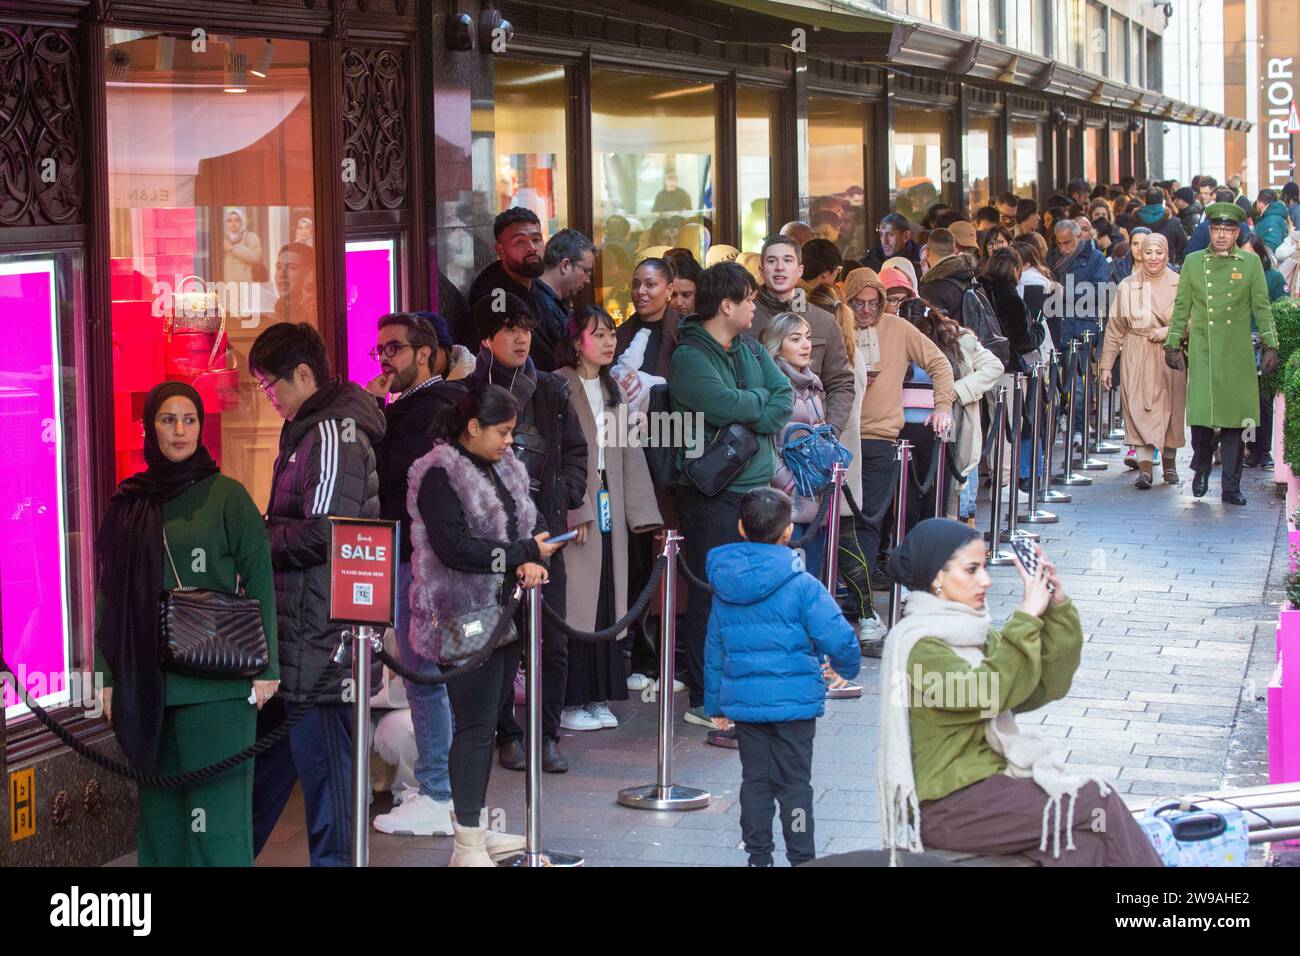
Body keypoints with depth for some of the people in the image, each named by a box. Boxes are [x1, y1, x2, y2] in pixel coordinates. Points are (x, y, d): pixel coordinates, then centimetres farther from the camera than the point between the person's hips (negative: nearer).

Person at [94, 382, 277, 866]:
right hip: (147, 681, 4)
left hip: (216, 684, -3)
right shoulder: (129, 504, 11)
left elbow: (259, 581, -2)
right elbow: (110, 594, 11)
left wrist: (265, 667, -8)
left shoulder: (226, 495, 1)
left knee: (215, 804, -3)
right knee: (159, 808, 7)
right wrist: (108, 677, 5)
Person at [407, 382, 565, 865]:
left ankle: (475, 826, 24)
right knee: (475, 725, -6)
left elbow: (532, 521, 14)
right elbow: (455, 548, -22)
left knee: (489, 718, 13)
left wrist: (534, 560, -9)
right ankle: (468, 847, 1)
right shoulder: (440, 476, -14)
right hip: (465, 618, -8)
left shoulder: (504, 469, 13)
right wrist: (525, 552, -17)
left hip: (503, 611, 8)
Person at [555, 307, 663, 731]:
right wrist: (576, 510, -17)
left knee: (606, 601, 7)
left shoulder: (611, 390, 16)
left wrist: (642, 512, 10)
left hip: (609, 509, 7)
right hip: (575, 509, -7)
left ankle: (596, 697, 13)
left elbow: (628, 453, 16)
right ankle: (568, 702, -1)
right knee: (575, 601, -6)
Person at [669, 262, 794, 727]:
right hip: (713, 493, -8)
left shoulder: (750, 349, 12)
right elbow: (726, 405, -23)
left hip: (757, 486, 8)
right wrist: (763, 400, -4)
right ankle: (705, 700, 3)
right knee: (712, 596, -3)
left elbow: (784, 397, 4)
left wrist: (751, 423, -12)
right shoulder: (690, 357, -12)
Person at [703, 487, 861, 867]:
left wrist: (715, 704, 17)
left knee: (754, 779, 12)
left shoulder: (725, 586, 2)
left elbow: (715, 649, 9)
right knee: (795, 783, 4)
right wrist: (848, 668, 5)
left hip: (743, 702, 4)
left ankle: (758, 857, 17)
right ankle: (801, 858, 8)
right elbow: (838, 637, -17)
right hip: (794, 701, -4)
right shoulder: (802, 586, -14)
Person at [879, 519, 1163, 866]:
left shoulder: (976, 634, 15)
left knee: (1085, 838, -19)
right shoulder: (917, 646, -10)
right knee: (1096, 805, -19)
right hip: (947, 808, -7)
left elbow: (1046, 687, 8)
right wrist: (1027, 618, -20)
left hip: (986, 781, 7)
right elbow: (985, 692, -25)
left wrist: (1058, 609, -1)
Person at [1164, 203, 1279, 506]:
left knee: (1234, 419, -1)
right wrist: (1173, 345, 7)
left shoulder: (1251, 263, 8)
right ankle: (1201, 469, 17)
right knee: (1201, 413, -10)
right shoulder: (1193, 262, 10)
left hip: (1238, 355, 0)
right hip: (1201, 353, 0)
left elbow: (1262, 308, 8)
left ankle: (1231, 487, 6)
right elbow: (1181, 307, 12)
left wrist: (1270, 345, 0)